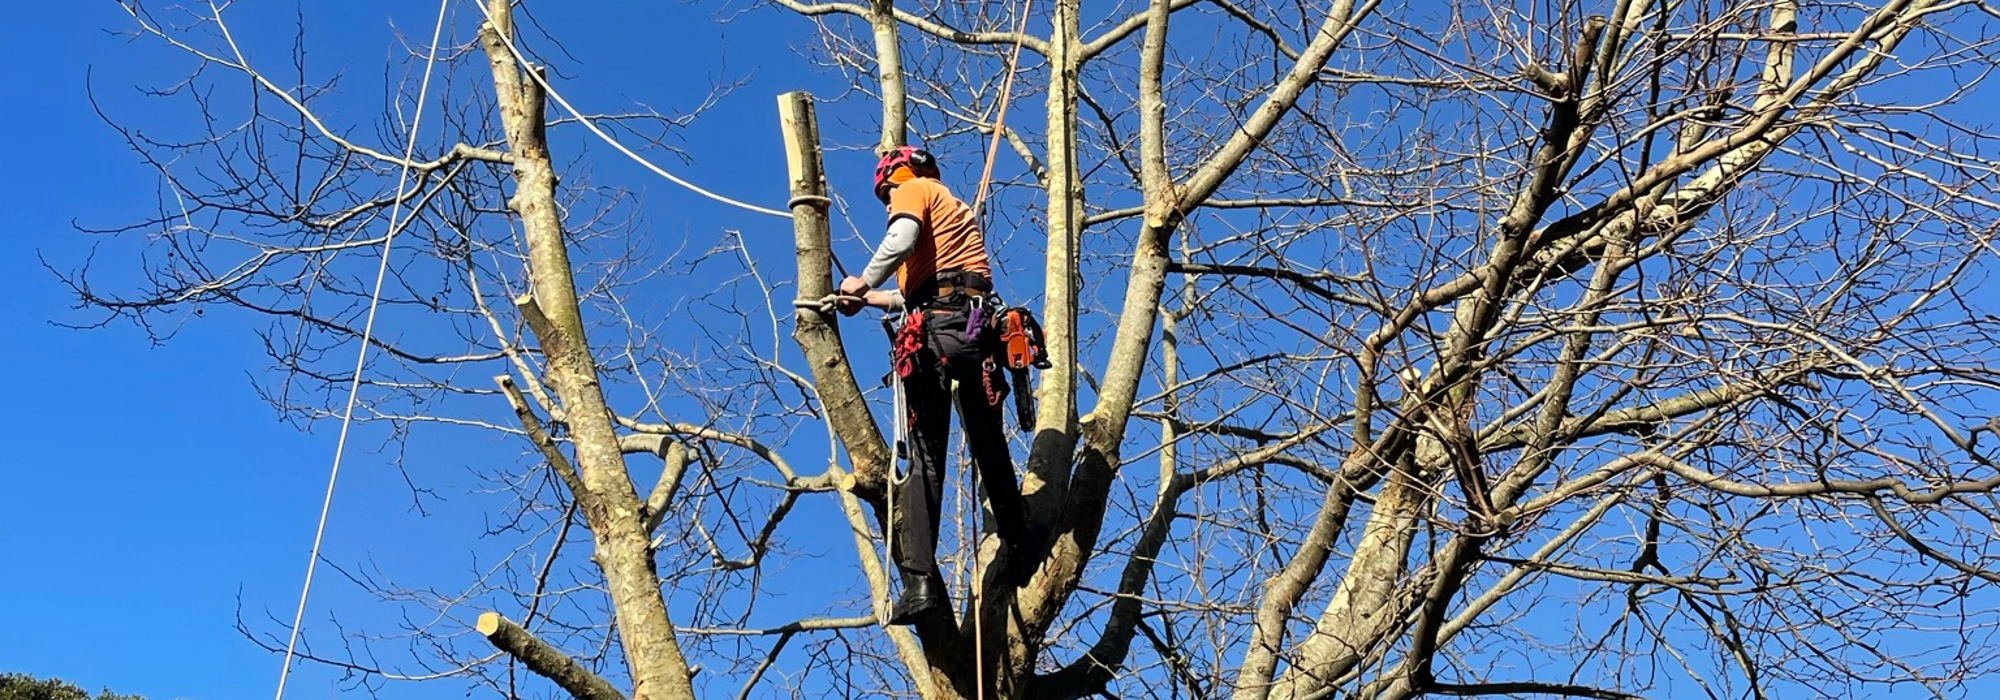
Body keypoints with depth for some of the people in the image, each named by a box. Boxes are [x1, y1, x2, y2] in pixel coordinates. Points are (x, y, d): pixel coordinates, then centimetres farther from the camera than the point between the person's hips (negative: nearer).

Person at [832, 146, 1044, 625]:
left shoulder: (913, 189, 12)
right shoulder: (956, 209, 34)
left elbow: (902, 237, -11)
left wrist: (865, 282, 2)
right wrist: (870, 299, 35)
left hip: (940, 325, -7)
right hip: (980, 323, 7)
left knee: (925, 458, -10)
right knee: (989, 447, 18)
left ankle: (920, 579, -19)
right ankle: (1018, 547, 27)